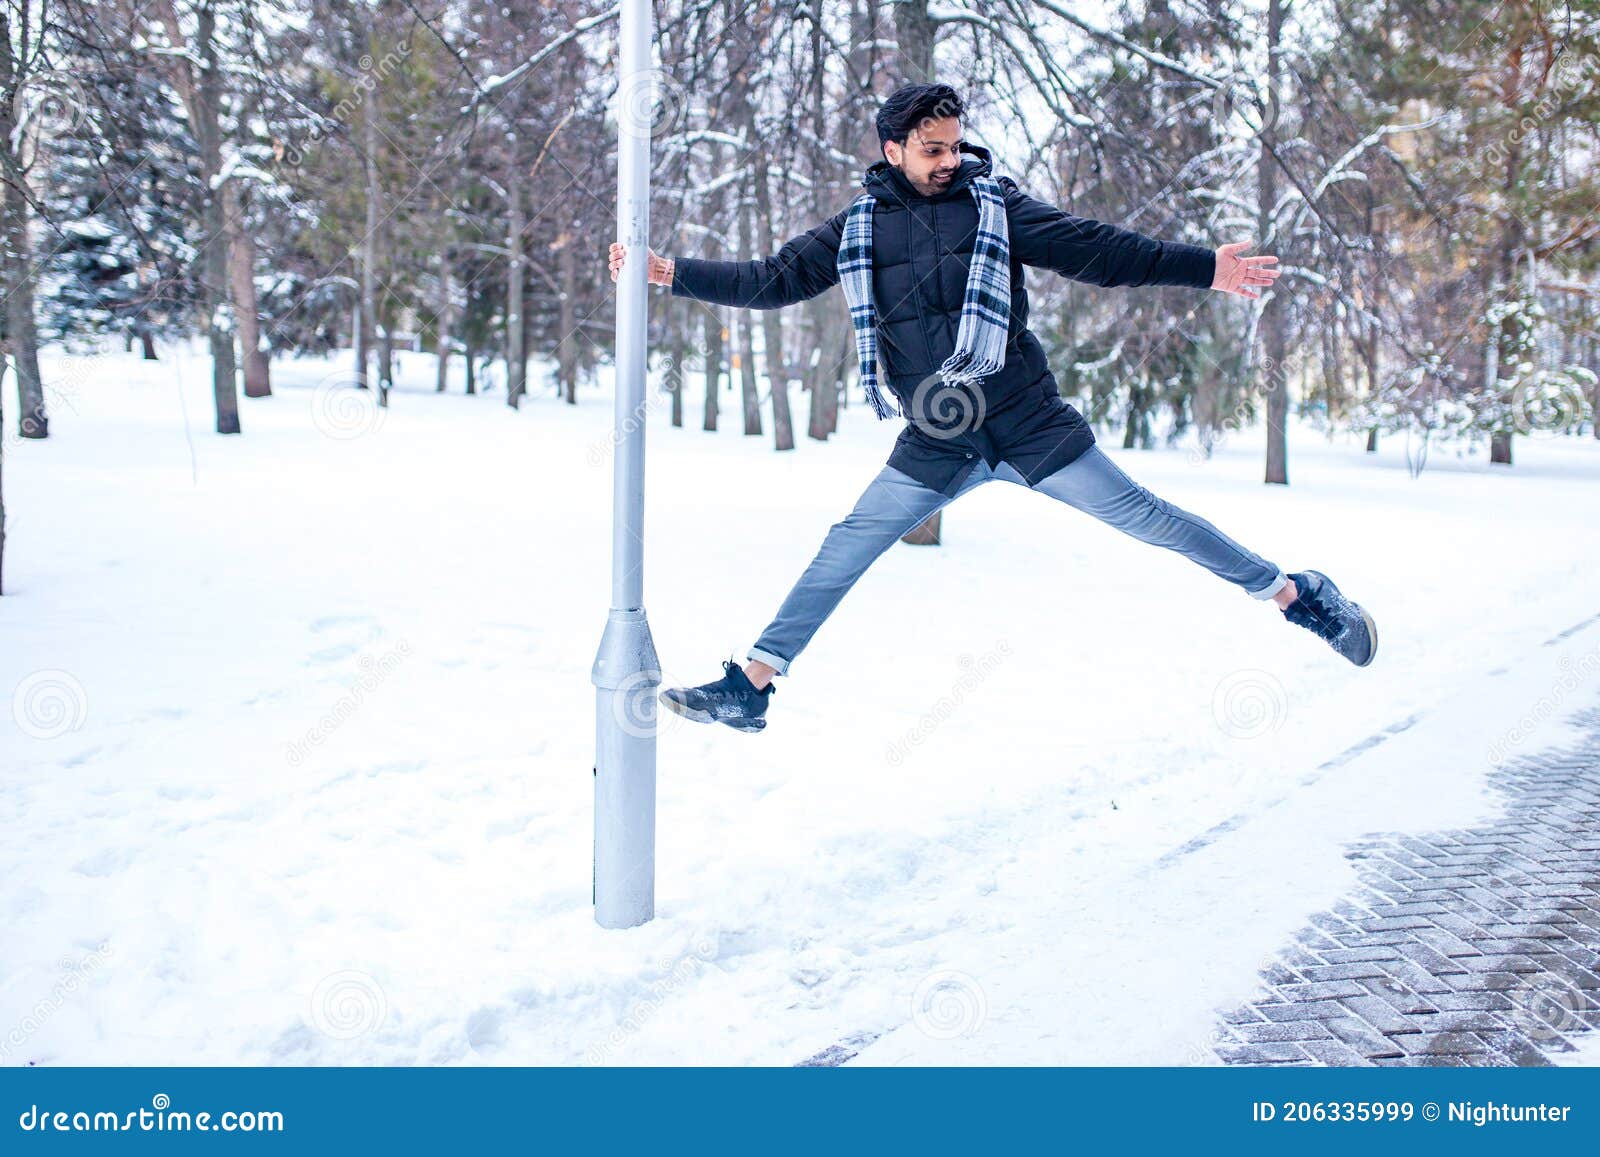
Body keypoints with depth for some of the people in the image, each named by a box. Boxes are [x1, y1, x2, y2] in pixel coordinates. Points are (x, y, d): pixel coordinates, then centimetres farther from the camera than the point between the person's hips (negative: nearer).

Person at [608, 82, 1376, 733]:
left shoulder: (993, 205, -1)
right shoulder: (858, 228, 5)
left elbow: (1096, 250, -3)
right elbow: (772, 281, 8)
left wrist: (1203, 268, -10)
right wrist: (669, 273, 1)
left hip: (1030, 424, -2)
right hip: (935, 445, 2)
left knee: (1140, 515, -1)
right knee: (846, 548, -2)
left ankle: (1293, 594, 12)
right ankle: (750, 686, 3)